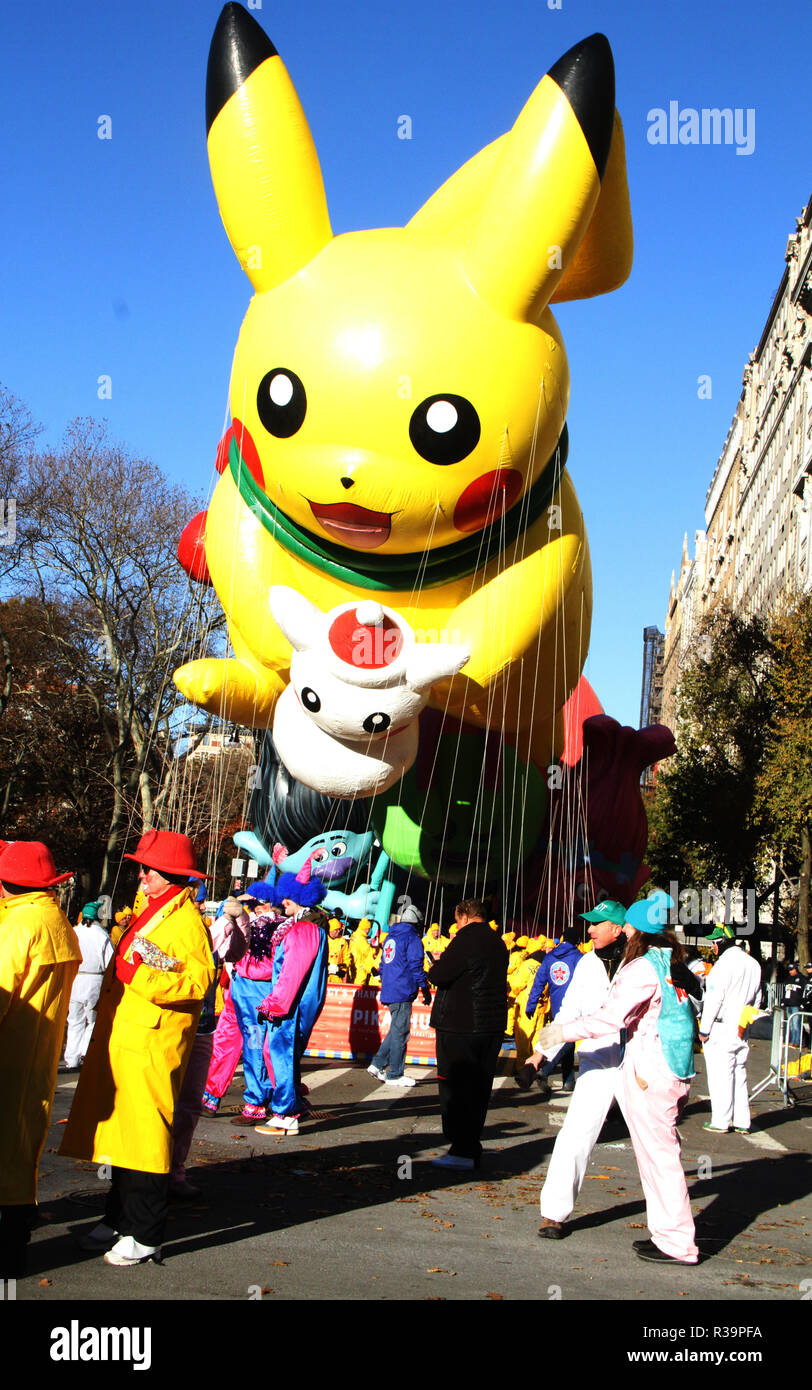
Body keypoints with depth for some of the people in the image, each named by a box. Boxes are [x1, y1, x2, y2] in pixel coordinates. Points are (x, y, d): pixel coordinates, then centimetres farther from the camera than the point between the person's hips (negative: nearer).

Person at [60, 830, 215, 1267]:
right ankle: (119, 1219, 25)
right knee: (121, 1128, 14)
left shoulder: (185, 920, -12)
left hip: (151, 1045, -10)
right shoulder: (152, 913, 18)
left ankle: (144, 1236, 2)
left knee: (144, 1134, -5)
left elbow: (196, 980, -22)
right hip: (122, 1039, 10)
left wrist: (140, 976, -26)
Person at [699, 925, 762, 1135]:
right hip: (742, 1031, 8)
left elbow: (714, 999, -17)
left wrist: (704, 1029, -11)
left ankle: (720, 1122, 1)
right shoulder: (753, 964, 10)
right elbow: (756, 998, 16)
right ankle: (742, 1122, 15)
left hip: (721, 1029, -8)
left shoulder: (724, 964, -15)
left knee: (720, 1076, -2)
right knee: (739, 1074, 14)